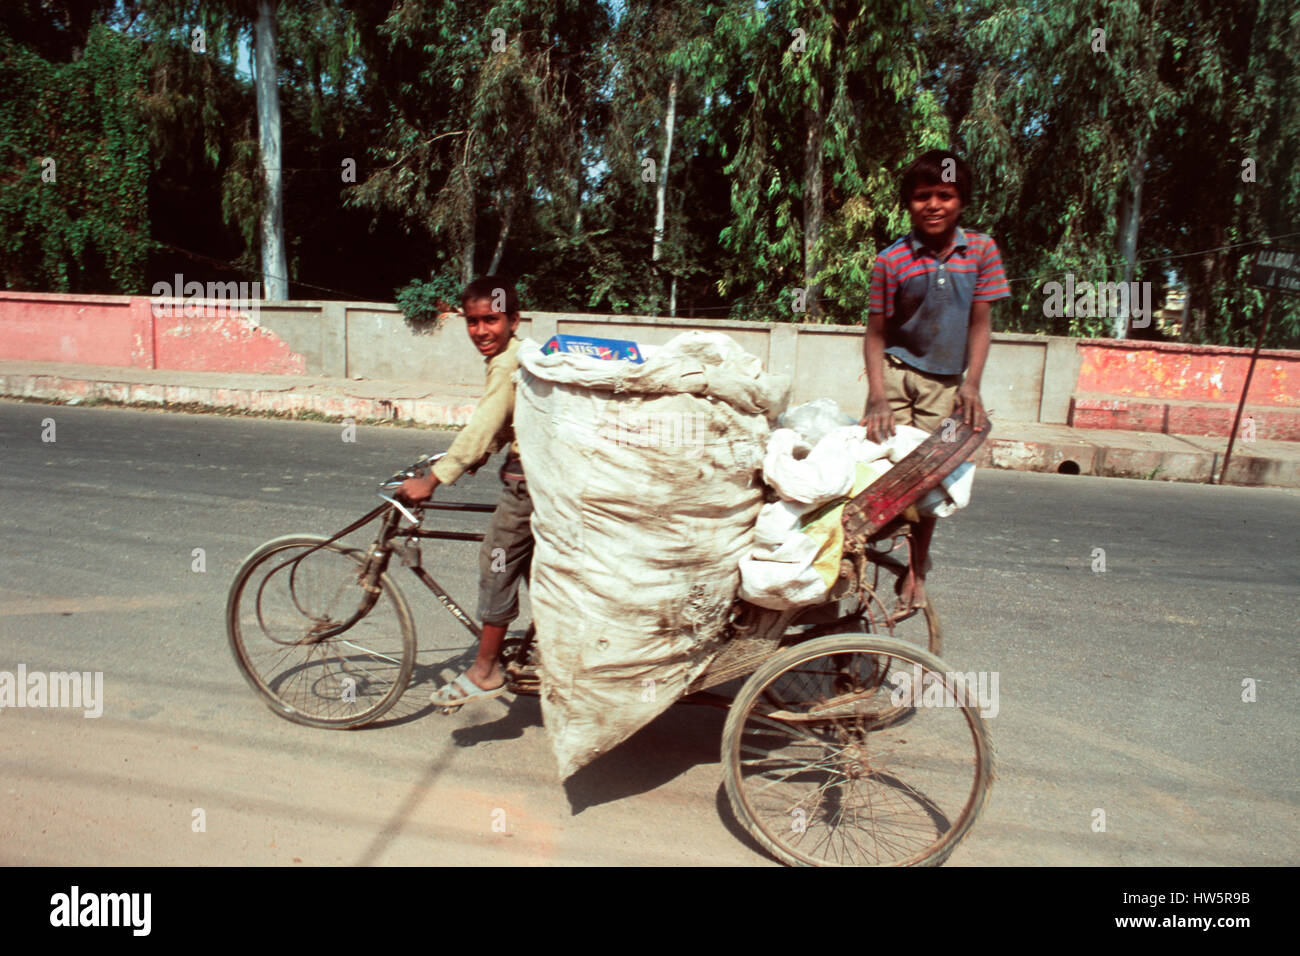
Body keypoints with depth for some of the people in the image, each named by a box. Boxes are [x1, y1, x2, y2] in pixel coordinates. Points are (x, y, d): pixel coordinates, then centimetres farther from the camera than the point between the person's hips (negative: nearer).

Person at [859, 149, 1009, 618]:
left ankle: (915, 574, 21)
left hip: (946, 383, 2)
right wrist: (878, 396, -20)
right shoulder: (892, 260, -9)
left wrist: (971, 385, -11)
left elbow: (980, 324, 0)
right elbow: (875, 333, -8)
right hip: (897, 373, -2)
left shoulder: (981, 250, -2)